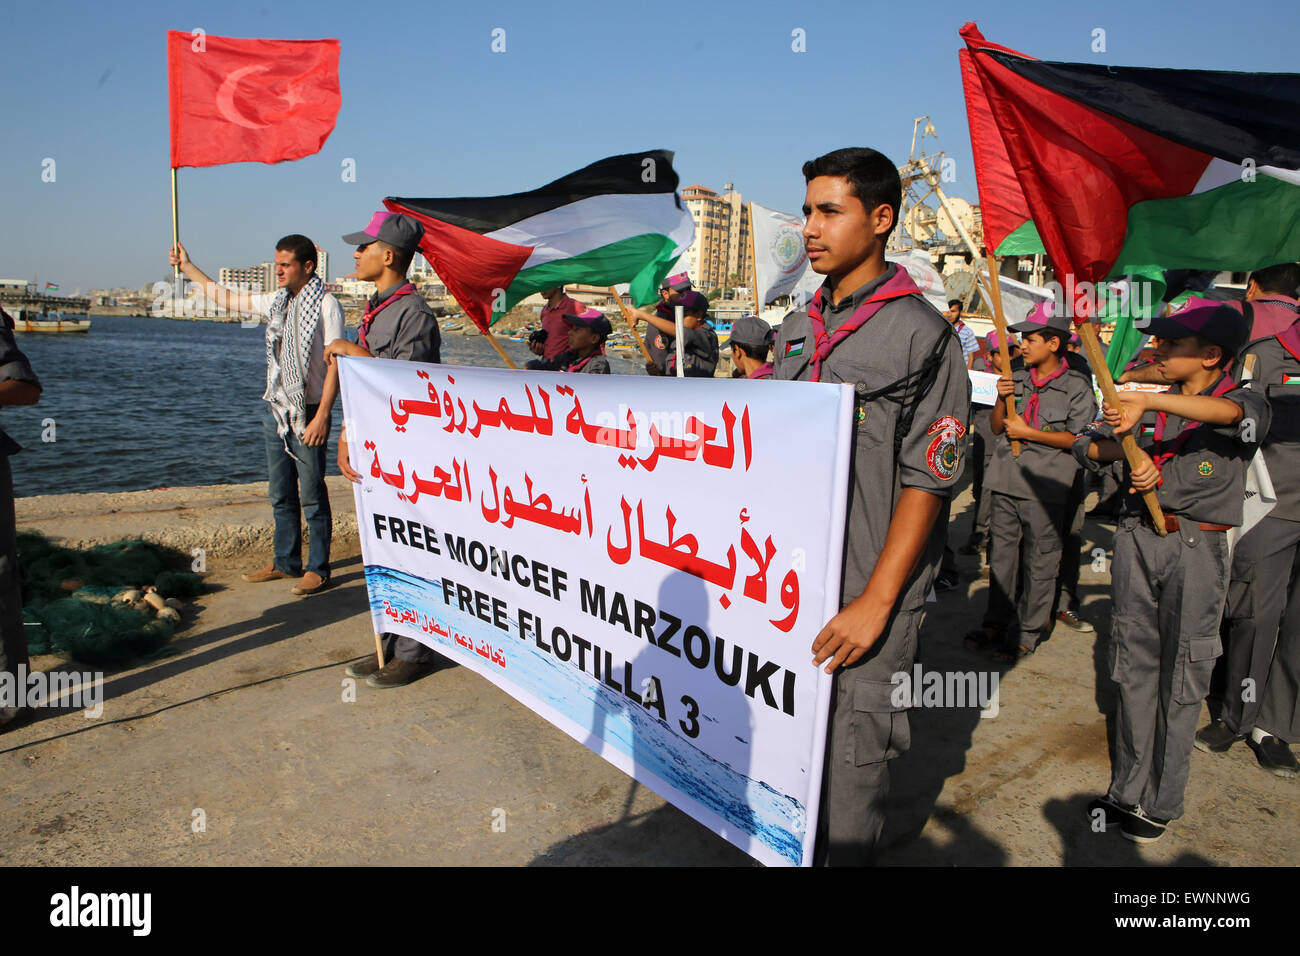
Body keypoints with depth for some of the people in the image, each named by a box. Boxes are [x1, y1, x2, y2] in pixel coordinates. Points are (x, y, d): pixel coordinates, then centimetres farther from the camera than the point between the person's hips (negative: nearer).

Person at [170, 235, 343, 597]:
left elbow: (334, 364, -15)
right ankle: (285, 562, 25)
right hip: (275, 411, 7)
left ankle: (318, 570, 8)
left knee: (312, 496, -2)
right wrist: (187, 267, 30)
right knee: (280, 495, 13)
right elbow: (227, 298, 28)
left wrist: (322, 416, -21)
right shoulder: (276, 301, 12)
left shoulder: (325, 305, -10)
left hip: (308, 414, -7)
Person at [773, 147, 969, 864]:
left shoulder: (921, 334, -8)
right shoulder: (797, 328, 11)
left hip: (865, 593, -5)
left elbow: (928, 480, -11)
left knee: (850, 759, 3)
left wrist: (877, 600, -15)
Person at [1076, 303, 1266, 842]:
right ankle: (1128, 789, 22)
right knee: (1134, 667, 10)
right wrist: (1126, 450, -8)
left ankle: (1163, 804, 16)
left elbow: (1238, 414, -29)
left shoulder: (1244, 401, -4)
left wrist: (1148, 402, -35)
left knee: (1180, 680, 3)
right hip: (1137, 538, 5)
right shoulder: (1152, 407, 11)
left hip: (1195, 549, -5)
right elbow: (1085, 446, 12)